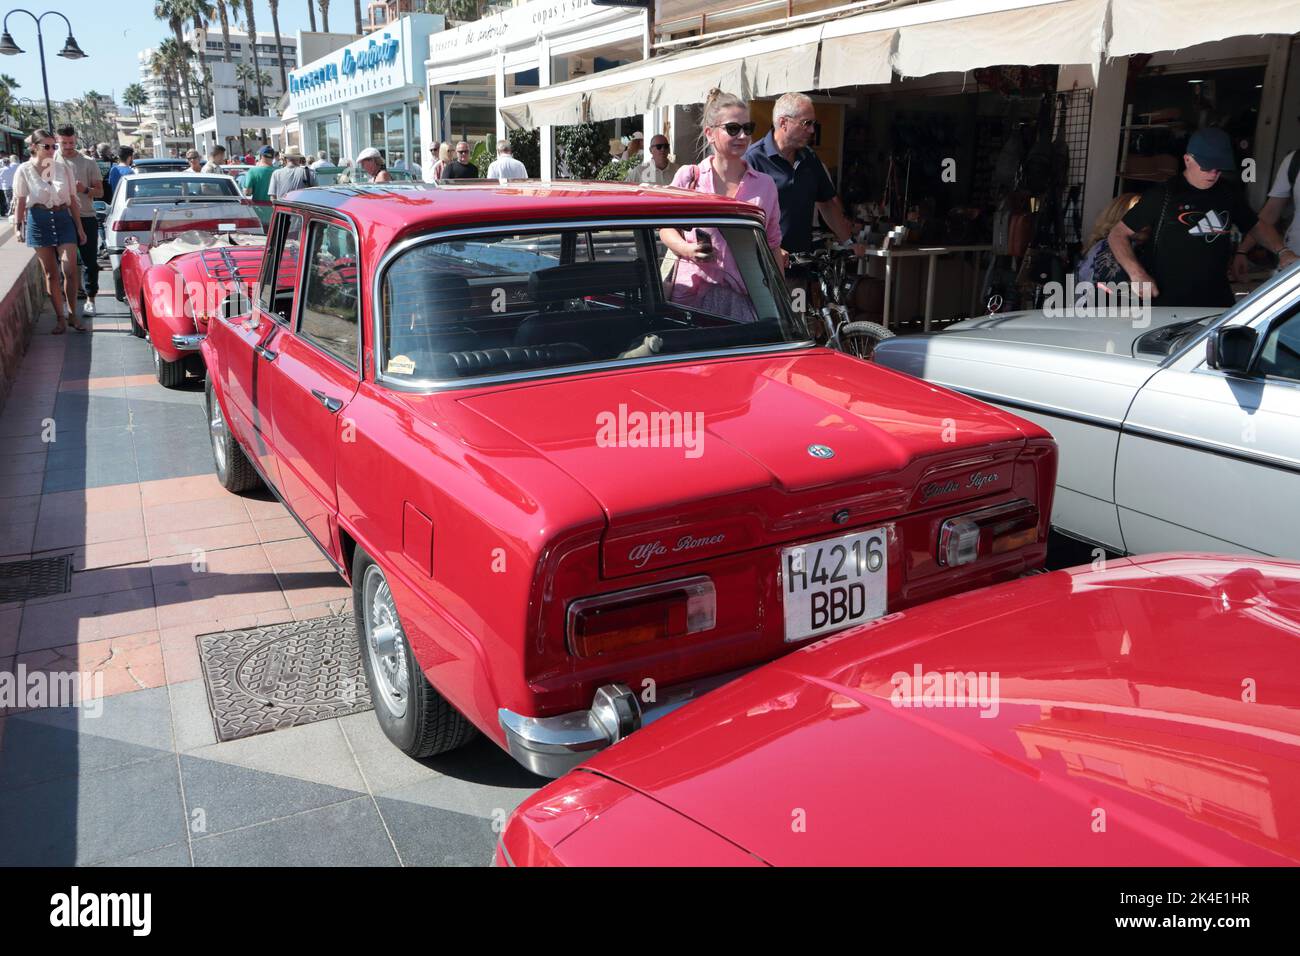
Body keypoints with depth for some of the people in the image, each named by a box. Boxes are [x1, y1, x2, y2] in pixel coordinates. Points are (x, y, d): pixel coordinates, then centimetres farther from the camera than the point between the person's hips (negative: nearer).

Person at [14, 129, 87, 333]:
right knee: (50, 273, 4)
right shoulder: (25, 171, -1)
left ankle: (72, 315, 5)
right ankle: (60, 318, 11)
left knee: (70, 270, -9)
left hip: (63, 219, 1)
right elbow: (20, 201, 4)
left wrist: (79, 228, 8)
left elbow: (71, 200, 9)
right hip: (38, 222, -1)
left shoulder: (64, 168, 4)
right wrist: (19, 227, 1)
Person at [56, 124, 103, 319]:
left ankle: (90, 299, 11)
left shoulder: (88, 163, 4)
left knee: (89, 261, 2)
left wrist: (85, 190, -14)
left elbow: (100, 192, 5)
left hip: (86, 217, 0)